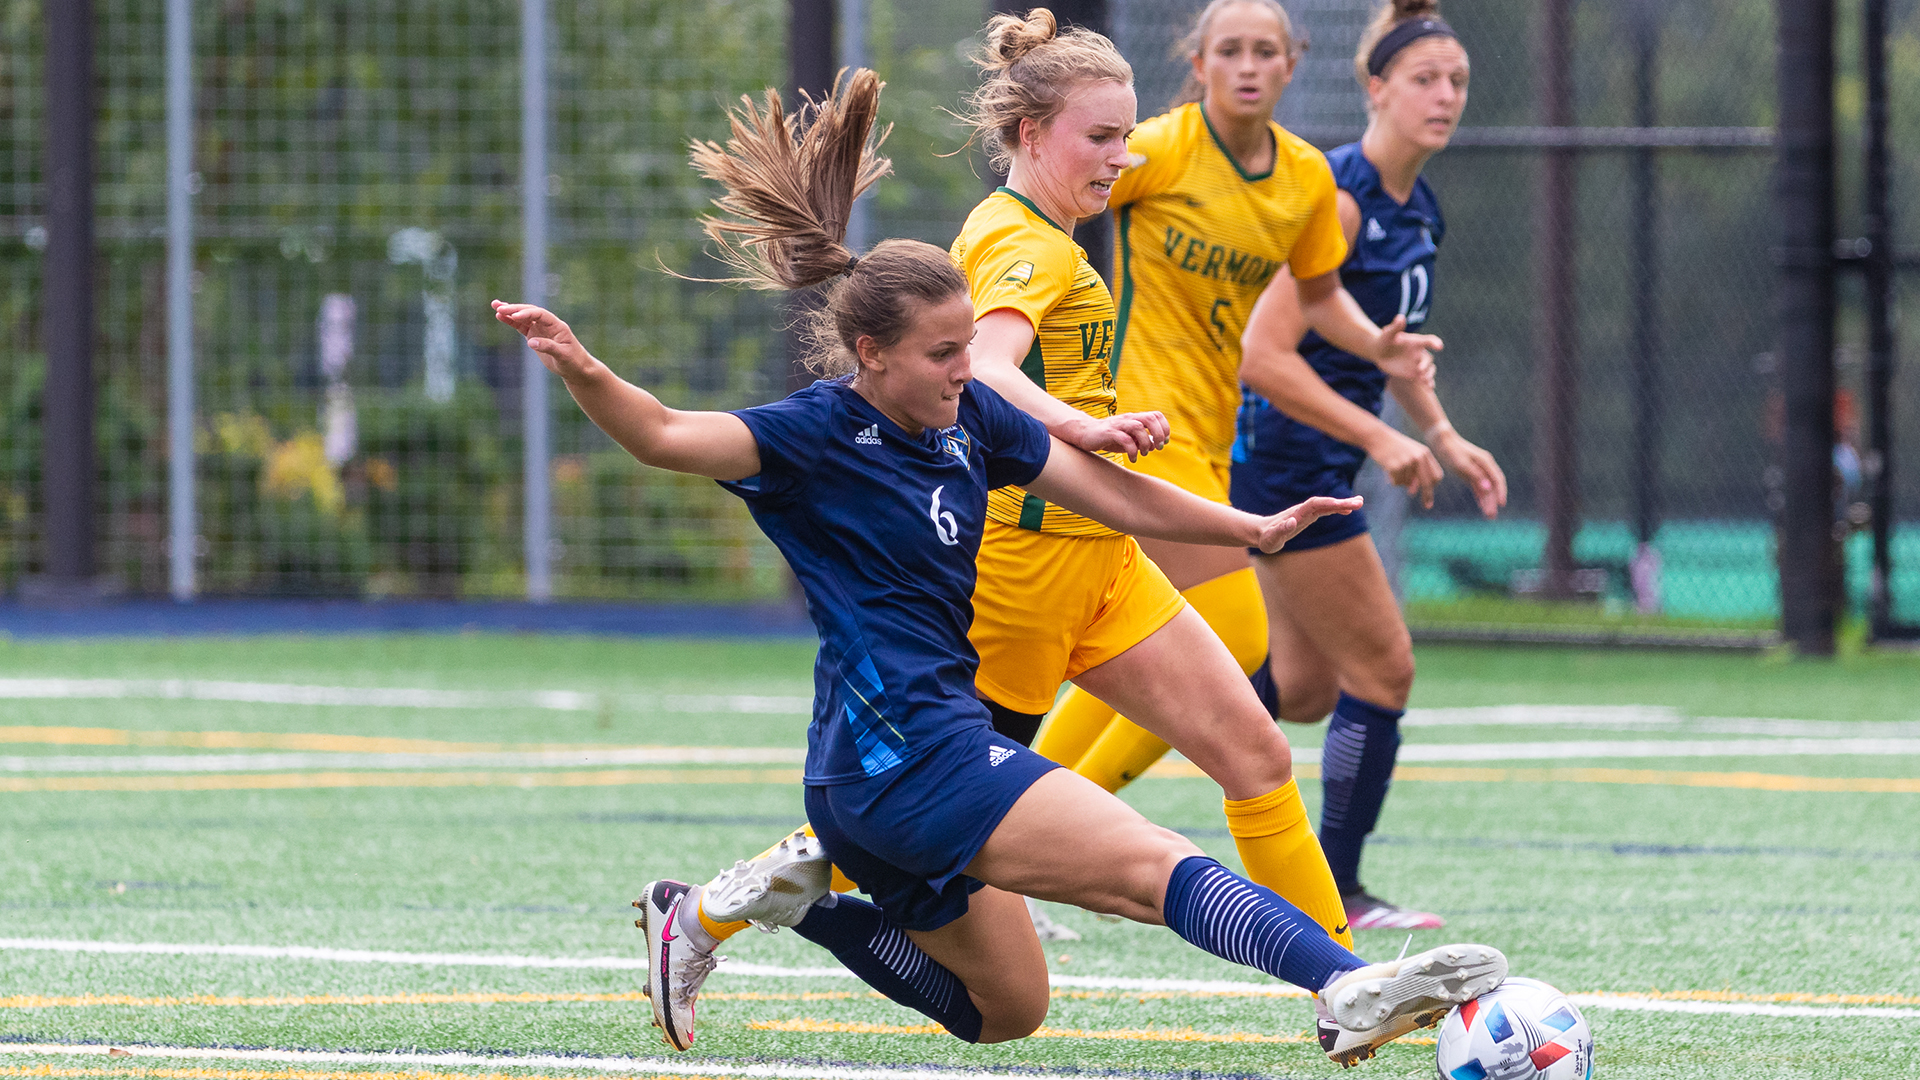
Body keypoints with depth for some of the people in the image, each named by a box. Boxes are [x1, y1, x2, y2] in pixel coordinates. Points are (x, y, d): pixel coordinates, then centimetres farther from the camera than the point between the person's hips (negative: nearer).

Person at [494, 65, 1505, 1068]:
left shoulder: (969, 417, 9)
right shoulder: (822, 433, -13)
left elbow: (1108, 493, 14)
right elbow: (668, 437, -25)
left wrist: (1252, 528, 10)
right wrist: (581, 371, -43)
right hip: (908, 751, -10)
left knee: (1003, 1011, 24)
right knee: (1160, 867, -21)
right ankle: (1348, 987, -39)